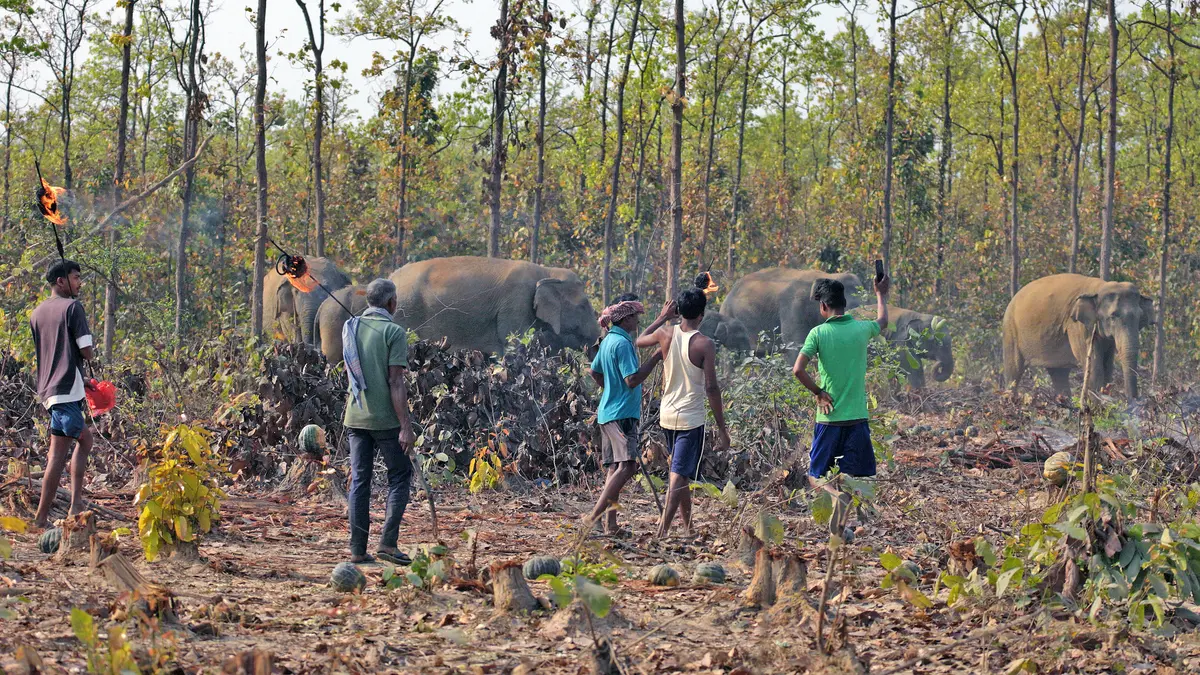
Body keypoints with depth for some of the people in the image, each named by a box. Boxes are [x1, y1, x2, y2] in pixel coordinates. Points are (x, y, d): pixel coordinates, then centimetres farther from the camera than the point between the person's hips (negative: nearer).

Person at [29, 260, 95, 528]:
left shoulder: (36, 313, 16)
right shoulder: (73, 307, -8)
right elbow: (86, 351, -12)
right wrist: (92, 352, 11)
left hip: (47, 388, 9)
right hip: (67, 388, -9)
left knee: (85, 439, 18)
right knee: (58, 455, -10)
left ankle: (77, 503, 10)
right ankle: (41, 518, -13)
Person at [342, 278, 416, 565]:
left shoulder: (350, 328, 9)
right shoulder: (393, 332, -10)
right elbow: (395, 383, -16)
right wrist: (406, 427, -15)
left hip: (356, 416, 5)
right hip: (385, 418, -5)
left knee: (359, 480, 7)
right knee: (399, 476, 7)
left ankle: (358, 549, 5)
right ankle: (388, 542, -2)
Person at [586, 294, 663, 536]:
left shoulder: (608, 341, 15)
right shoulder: (622, 343, -15)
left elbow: (595, 372, 28)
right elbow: (632, 379, -21)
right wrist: (655, 359, -17)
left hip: (608, 412, 11)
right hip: (622, 414, -11)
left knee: (615, 469, 10)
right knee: (626, 467, -17)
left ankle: (610, 524, 7)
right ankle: (594, 517, -25)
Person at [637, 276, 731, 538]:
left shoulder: (666, 334, -2)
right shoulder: (705, 344, -14)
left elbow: (639, 340, 20)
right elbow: (711, 388, -15)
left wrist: (662, 318, 29)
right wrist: (722, 429, -9)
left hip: (667, 416, 6)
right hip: (691, 419, -6)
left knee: (681, 474, 19)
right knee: (679, 477, -6)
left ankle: (688, 528, 28)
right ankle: (663, 531, -15)